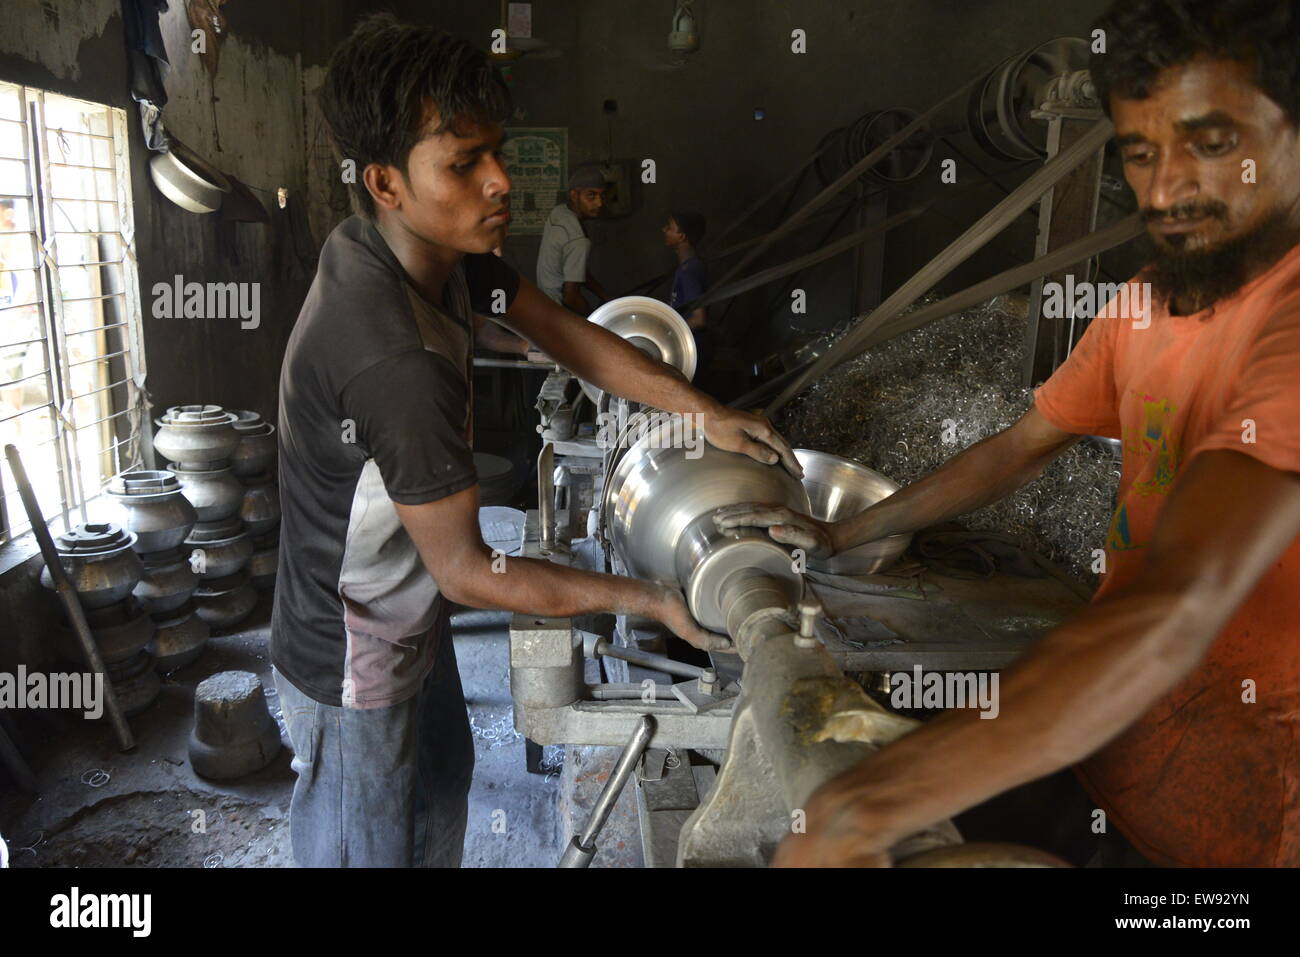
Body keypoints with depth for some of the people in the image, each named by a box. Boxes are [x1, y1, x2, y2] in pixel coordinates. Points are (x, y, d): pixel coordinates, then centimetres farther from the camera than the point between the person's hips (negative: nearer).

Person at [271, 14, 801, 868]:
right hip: (353, 666, -8)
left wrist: (707, 412, -11)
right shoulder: (394, 358, -38)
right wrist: (654, 601, -24)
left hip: (413, 617, 9)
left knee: (442, 783, 30)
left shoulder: (436, 245, -10)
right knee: (368, 847, 16)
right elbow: (466, 569, -31)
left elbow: (563, 332, -3)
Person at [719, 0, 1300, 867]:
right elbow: (1021, 447, 8)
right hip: (1111, 711, 8)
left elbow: (1175, 615, -44)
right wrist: (840, 536, 4)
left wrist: (867, 811, -50)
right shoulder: (1154, 300, 2)